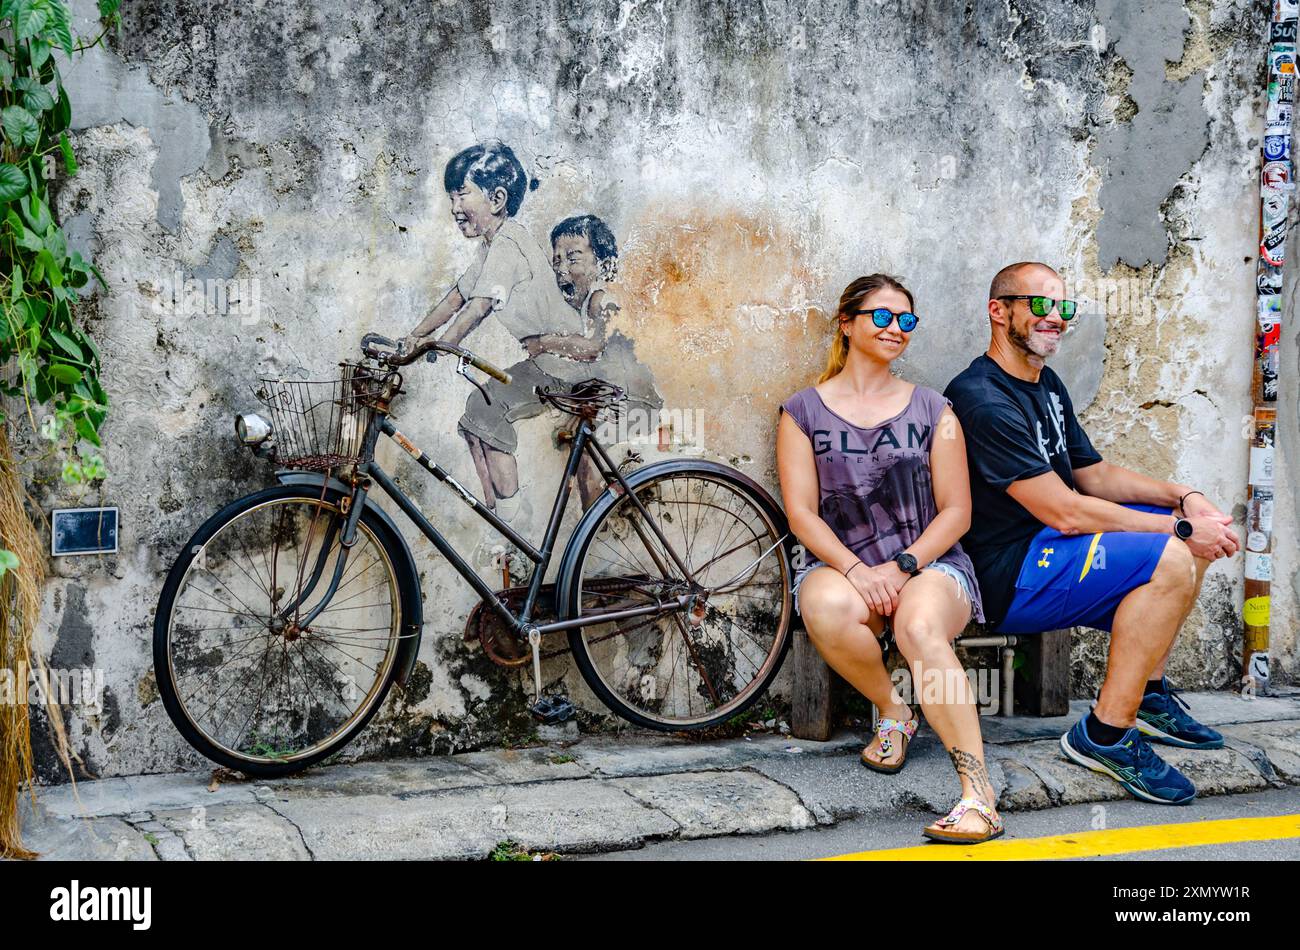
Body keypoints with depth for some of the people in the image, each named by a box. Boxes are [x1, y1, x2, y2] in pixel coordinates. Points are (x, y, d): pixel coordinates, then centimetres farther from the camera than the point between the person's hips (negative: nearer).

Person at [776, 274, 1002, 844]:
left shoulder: (932, 411, 11)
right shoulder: (804, 412, 9)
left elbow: (956, 512, 5)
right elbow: (801, 513, 0)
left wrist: (900, 567, -12)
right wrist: (856, 570, -17)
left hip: (929, 564, 0)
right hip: (841, 564, 1)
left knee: (918, 626, -37)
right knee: (825, 609, -37)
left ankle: (978, 795, -42)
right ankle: (892, 711, -8)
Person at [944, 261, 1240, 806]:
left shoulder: (1047, 386, 16)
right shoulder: (983, 399, -18)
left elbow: (1095, 476, 20)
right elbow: (1064, 512, -21)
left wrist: (1183, 497, 3)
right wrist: (1180, 528, -17)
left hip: (1049, 549, 10)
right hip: (1007, 580, -10)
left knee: (1197, 534, 9)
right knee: (1169, 560, -25)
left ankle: (1148, 693, 11)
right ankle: (1105, 734, -18)